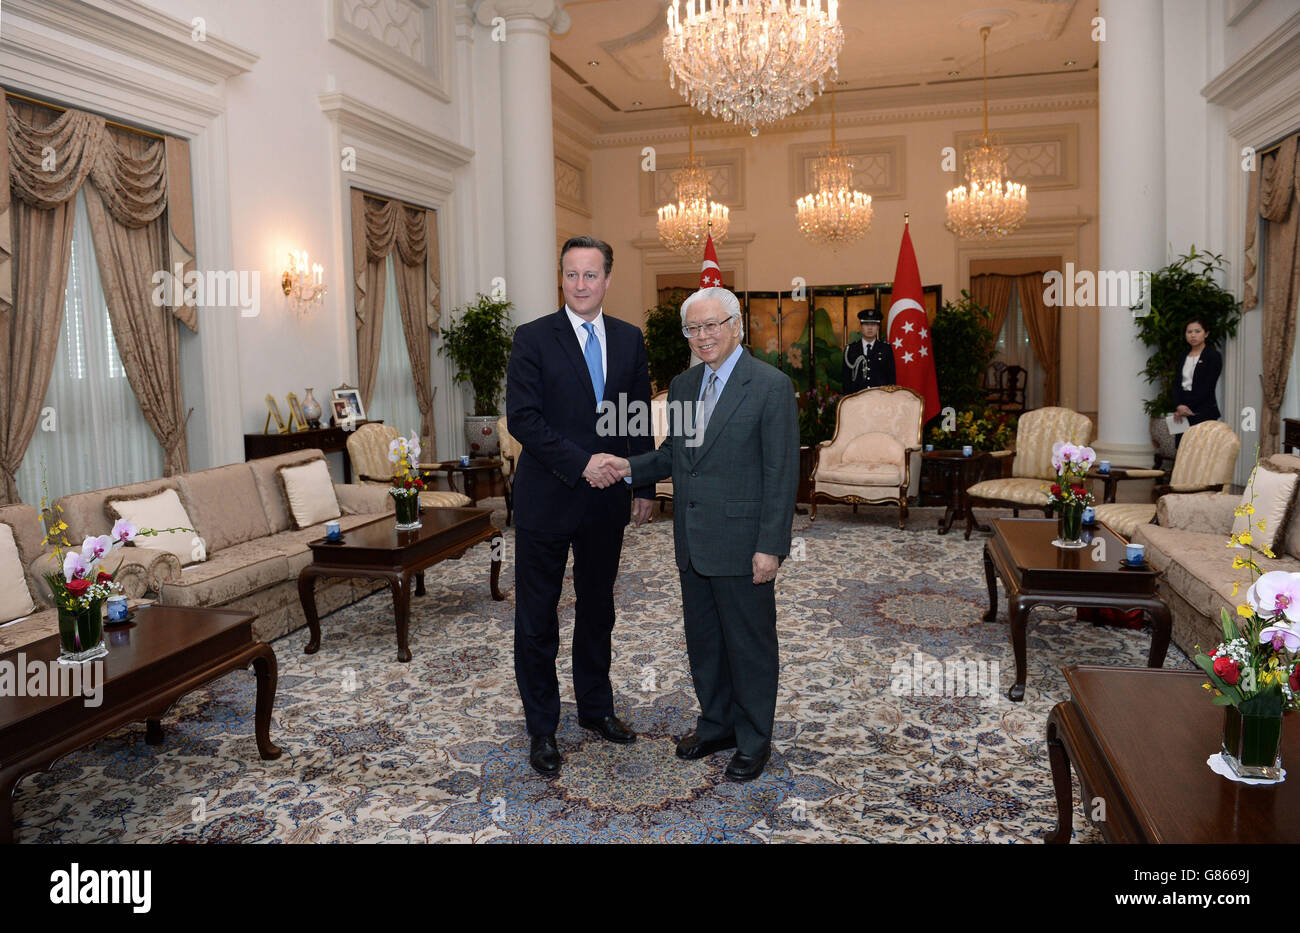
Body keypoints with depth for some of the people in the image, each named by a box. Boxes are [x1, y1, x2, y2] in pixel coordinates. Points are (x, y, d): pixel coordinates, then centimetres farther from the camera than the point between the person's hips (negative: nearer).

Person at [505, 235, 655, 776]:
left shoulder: (629, 339, 6)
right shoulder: (533, 338, -7)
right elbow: (522, 418, -14)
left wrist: (644, 486, 6)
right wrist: (581, 462, -21)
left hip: (606, 501, 4)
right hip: (547, 499, -4)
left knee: (598, 609, 17)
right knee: (537, 618, 5)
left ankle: (596, 707, 35)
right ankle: (542, 728, 20)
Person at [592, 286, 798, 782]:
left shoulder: (770, 385, -11)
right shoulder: (683, 385, 10)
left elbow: (781, 472, -14)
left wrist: (770, 546, -17)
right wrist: (631, 467, -1)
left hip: (741, 543, -7)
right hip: (692, 543, 7)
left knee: (749, 643, 8)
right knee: (702, 639, 18)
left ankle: (753, 740, 26)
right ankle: (716, 724, 37)